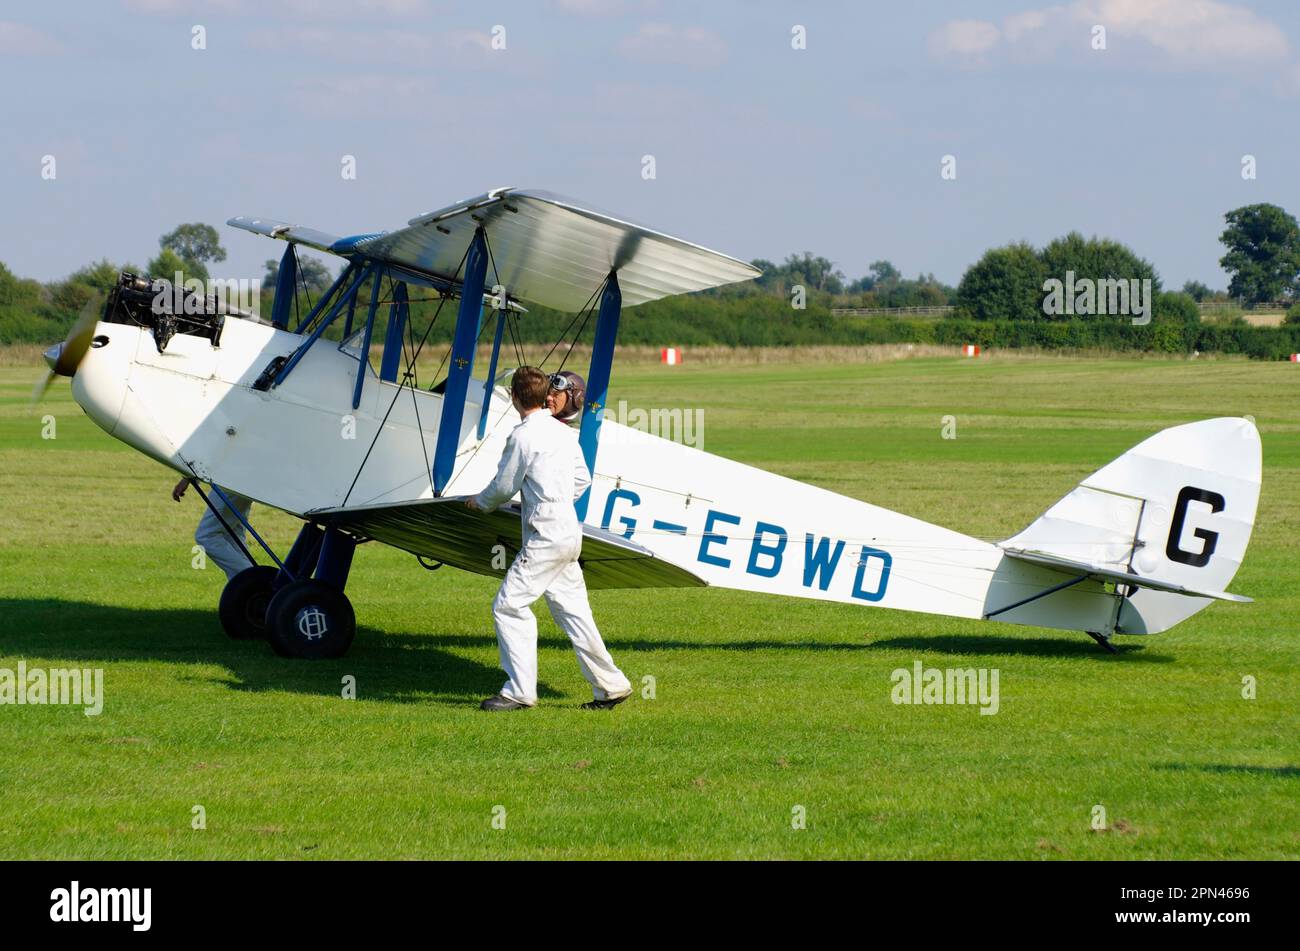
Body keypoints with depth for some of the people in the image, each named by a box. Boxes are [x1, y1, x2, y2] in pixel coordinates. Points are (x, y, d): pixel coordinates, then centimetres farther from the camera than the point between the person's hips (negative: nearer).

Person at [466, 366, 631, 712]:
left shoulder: (524, 435, -13)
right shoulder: (564, 433, 11)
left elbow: (504, 487, -5)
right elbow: (582, 479, 20)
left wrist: (480, 502, 14)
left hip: (546, 537, -9)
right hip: (570, 531, 9)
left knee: (509, 605, -6)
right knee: (571, 610, 13)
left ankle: (520, 691, -8)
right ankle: (611, 686, 15)